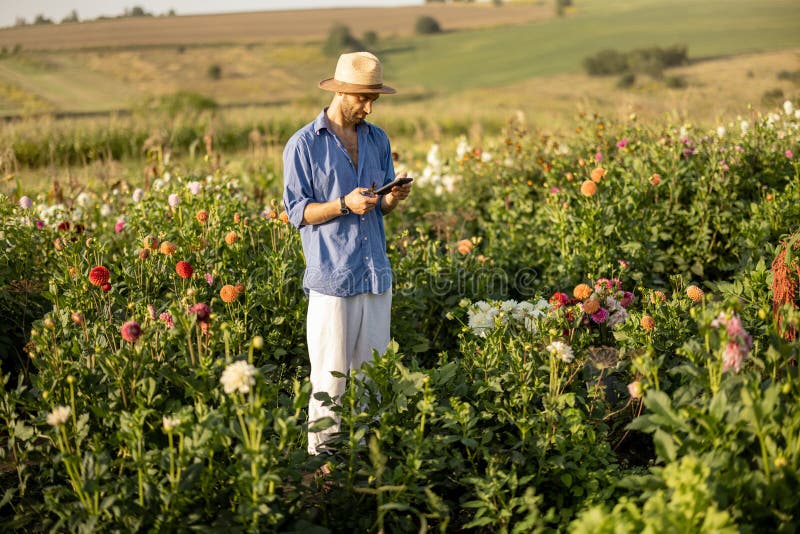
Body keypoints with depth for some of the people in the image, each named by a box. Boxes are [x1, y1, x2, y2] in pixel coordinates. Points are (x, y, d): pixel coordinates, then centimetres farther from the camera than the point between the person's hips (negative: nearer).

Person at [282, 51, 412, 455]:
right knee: (330, 379, -1)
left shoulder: (378, 140, 12)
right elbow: (297, 212, -4)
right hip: (332, 275, -5)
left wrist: (392, 199, -6)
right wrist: (344, 204, -18)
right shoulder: (304, 145, -4)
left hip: (376, 274, 5)